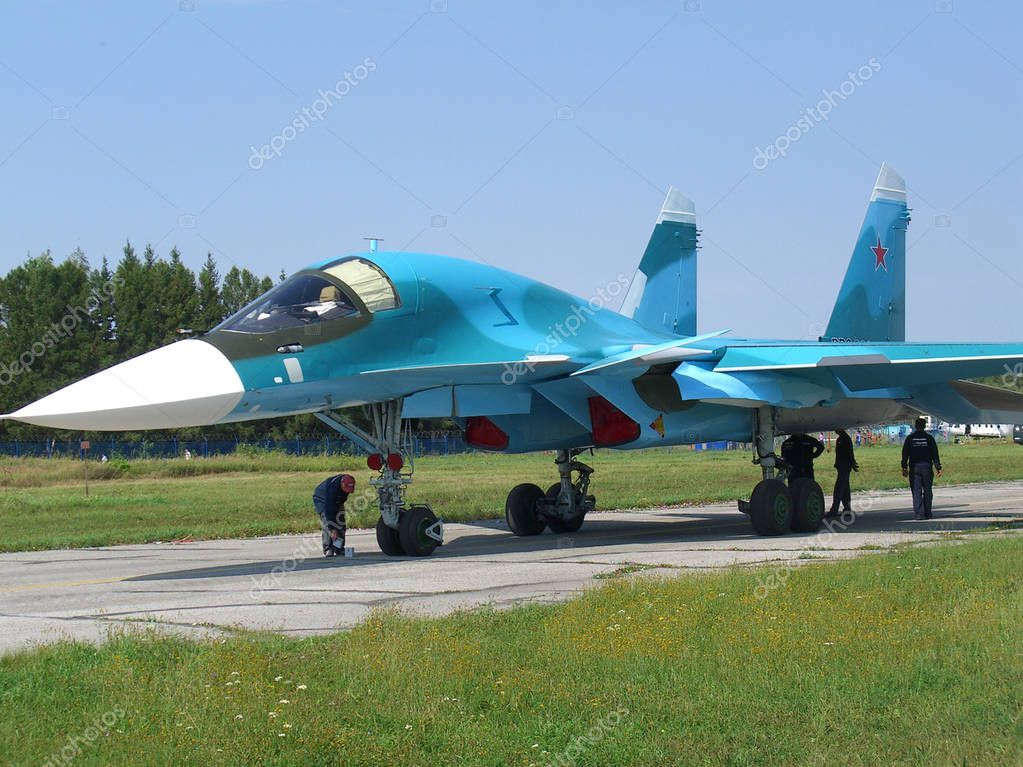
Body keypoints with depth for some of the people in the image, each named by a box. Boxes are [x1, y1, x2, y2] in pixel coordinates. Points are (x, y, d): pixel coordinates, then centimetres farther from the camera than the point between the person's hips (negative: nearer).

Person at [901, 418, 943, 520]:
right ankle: (927, 513, 8)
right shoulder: (929, 438, 1)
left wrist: (904, 468, 4)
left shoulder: (910, 438, 3)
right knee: (927, 491, 8)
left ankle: (918, 513, -8)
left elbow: (905, 454, 1)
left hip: (914, 467, 0)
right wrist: (938, 468, 3)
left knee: (916, 492, 0)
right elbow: (935, 455, 0)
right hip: (927, 467, 0)